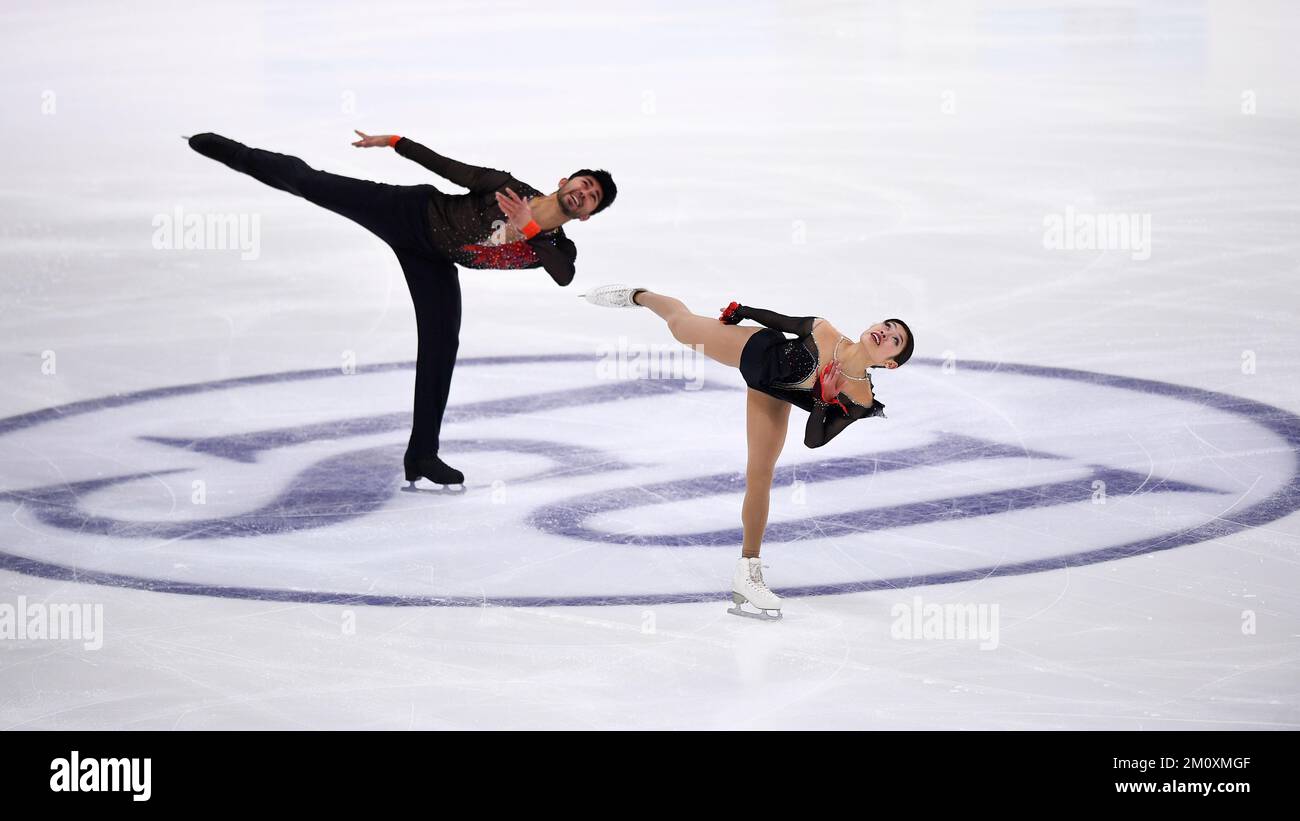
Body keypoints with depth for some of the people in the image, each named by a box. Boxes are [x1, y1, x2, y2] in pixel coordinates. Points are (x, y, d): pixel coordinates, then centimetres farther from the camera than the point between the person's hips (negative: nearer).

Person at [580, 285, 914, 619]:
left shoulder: (859, 398, -32)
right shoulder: (823, 331, -35)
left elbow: (814, 440, -22)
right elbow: (782, 320, -15)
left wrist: (824, 403, -40)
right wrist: (740, 311, -1)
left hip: (771, 396, 1)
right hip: (756, 350, -1)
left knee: (760, 479, 1)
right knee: (680, 322, 23)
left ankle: (748, 571, 18)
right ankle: (638, 295, 58)